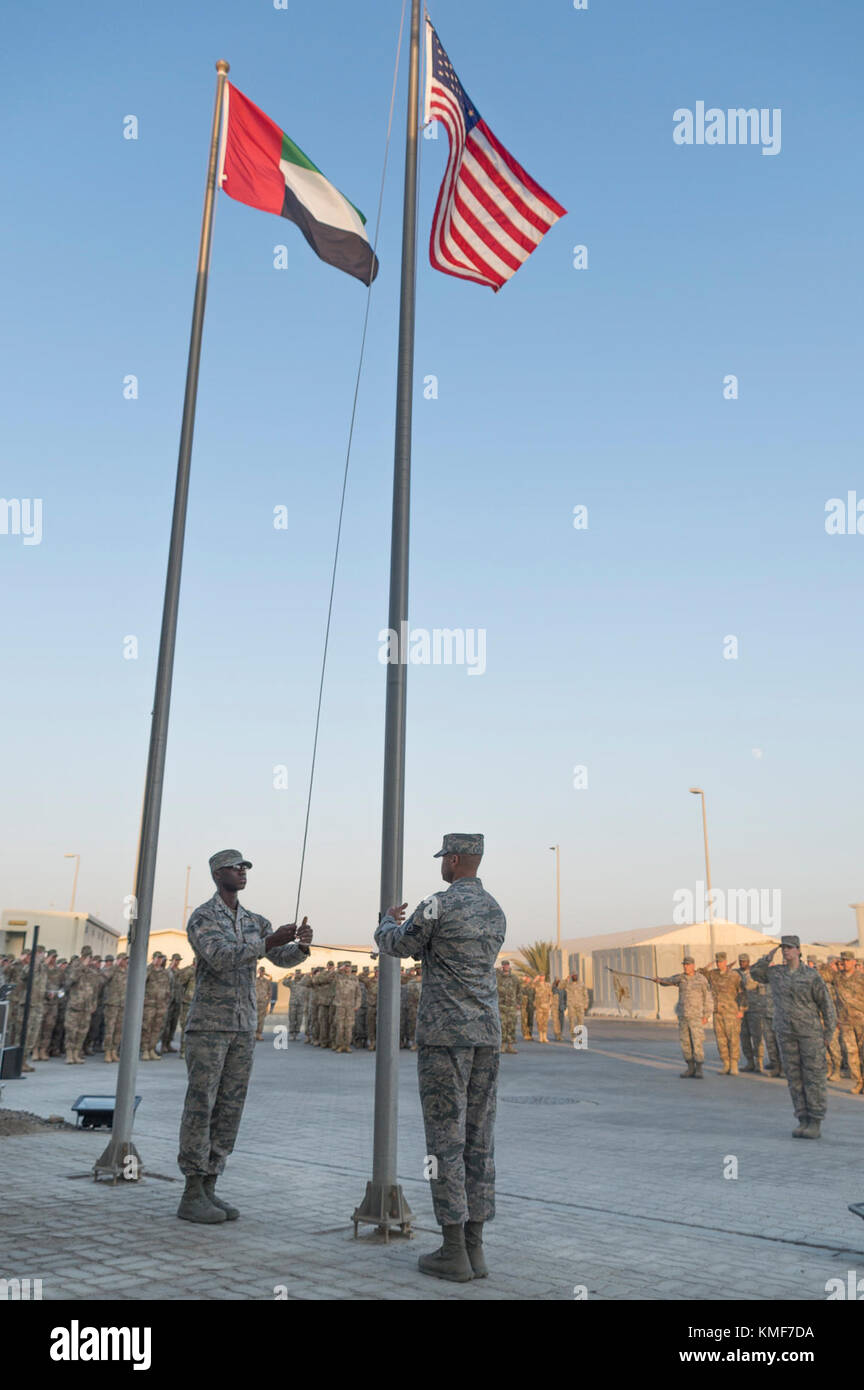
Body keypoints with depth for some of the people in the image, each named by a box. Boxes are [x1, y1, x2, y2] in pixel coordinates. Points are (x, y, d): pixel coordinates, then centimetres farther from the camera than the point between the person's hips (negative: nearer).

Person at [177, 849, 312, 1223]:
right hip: (208, 1022, -7)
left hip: (243, 1027, 7)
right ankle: (191, 1198, 0)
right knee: (200, 1108, -6)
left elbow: (284, 957, 0)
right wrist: (270, 941, -35)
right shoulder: (201, 918, -9)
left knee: (229, 1109, 5)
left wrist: (301, 945, -26)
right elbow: (221, 958, -27)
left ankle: (208, 1191, 12)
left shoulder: (256, 922, 14)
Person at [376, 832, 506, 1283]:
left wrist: (389, 921, 26)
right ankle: (473, 1247, 13)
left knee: (445, 1140, -1)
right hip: (486, 1035, 7)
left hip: (443, 1035, -7)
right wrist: (414, 935, 37)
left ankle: (453, 1252, 2)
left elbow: (393, 945, 2)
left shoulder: (439, 905, -12)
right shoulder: (496, 913, 12)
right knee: (478, 1140, 9)